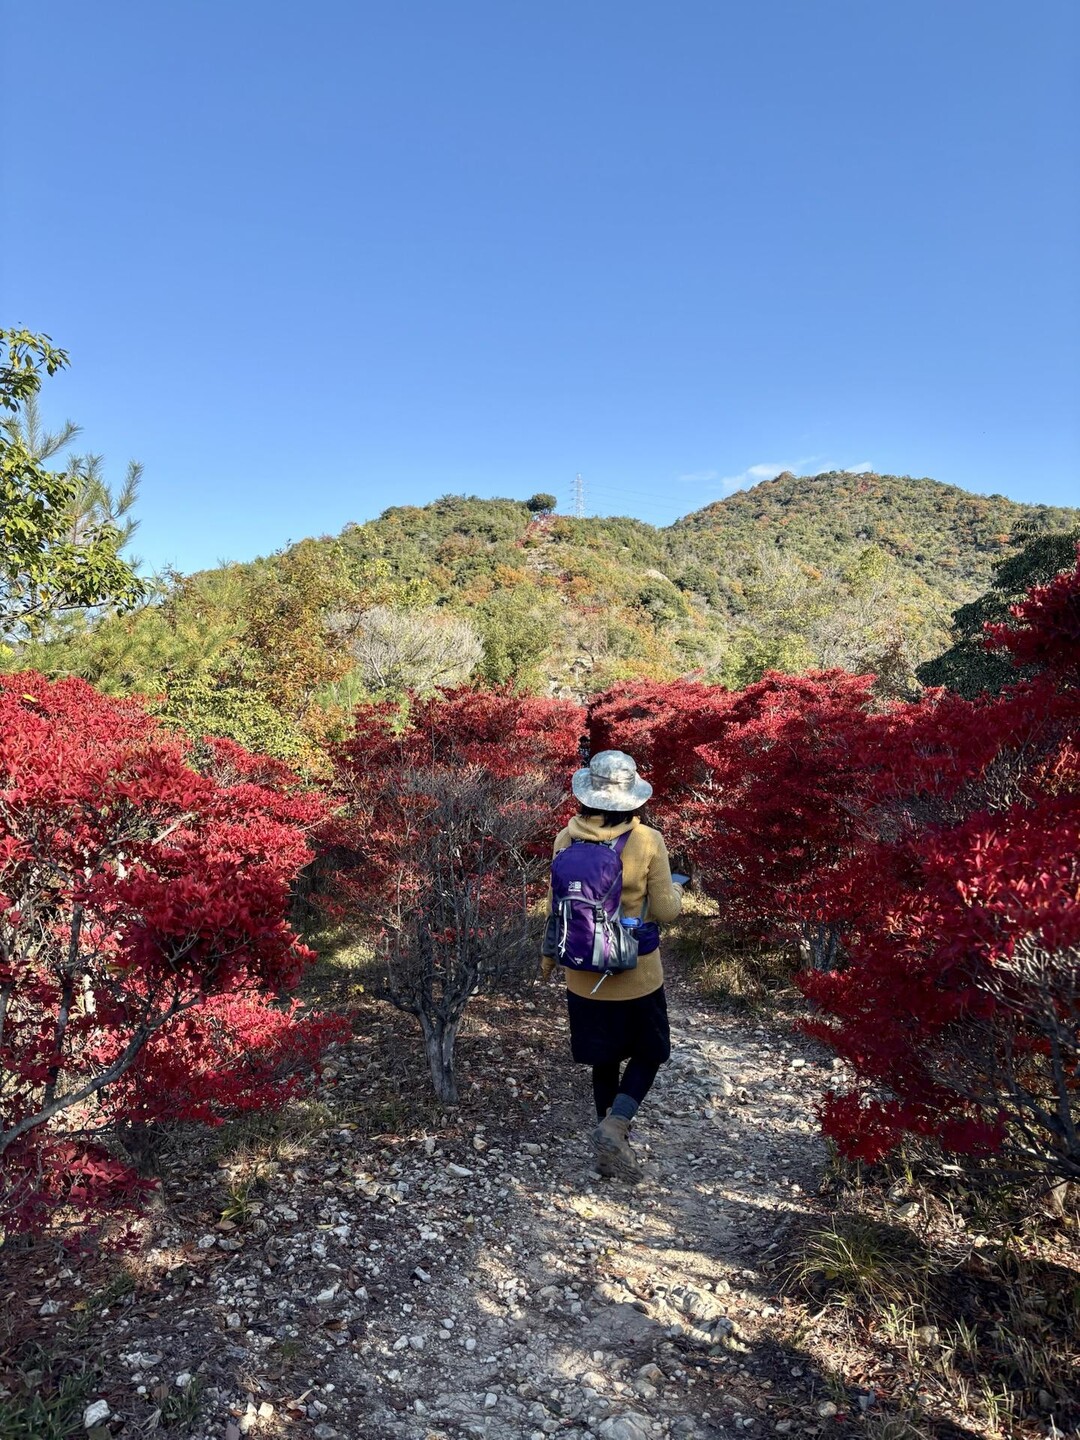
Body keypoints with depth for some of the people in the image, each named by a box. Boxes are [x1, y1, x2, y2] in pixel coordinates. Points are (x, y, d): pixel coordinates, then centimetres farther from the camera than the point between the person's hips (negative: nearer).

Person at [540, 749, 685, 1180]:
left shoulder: (566, 839, -10)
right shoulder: (648, 841, -17)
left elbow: (559, 907, 0)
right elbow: (665, 910, -9)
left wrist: (550, 956, 15)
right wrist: (676, 890, 14)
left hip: (585, 974, 3)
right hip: (637, 974, -2)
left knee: (605, 1061, 20)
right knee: (647, 1054, 18)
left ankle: (612, 1145, 30)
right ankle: (614, 1125, -2)